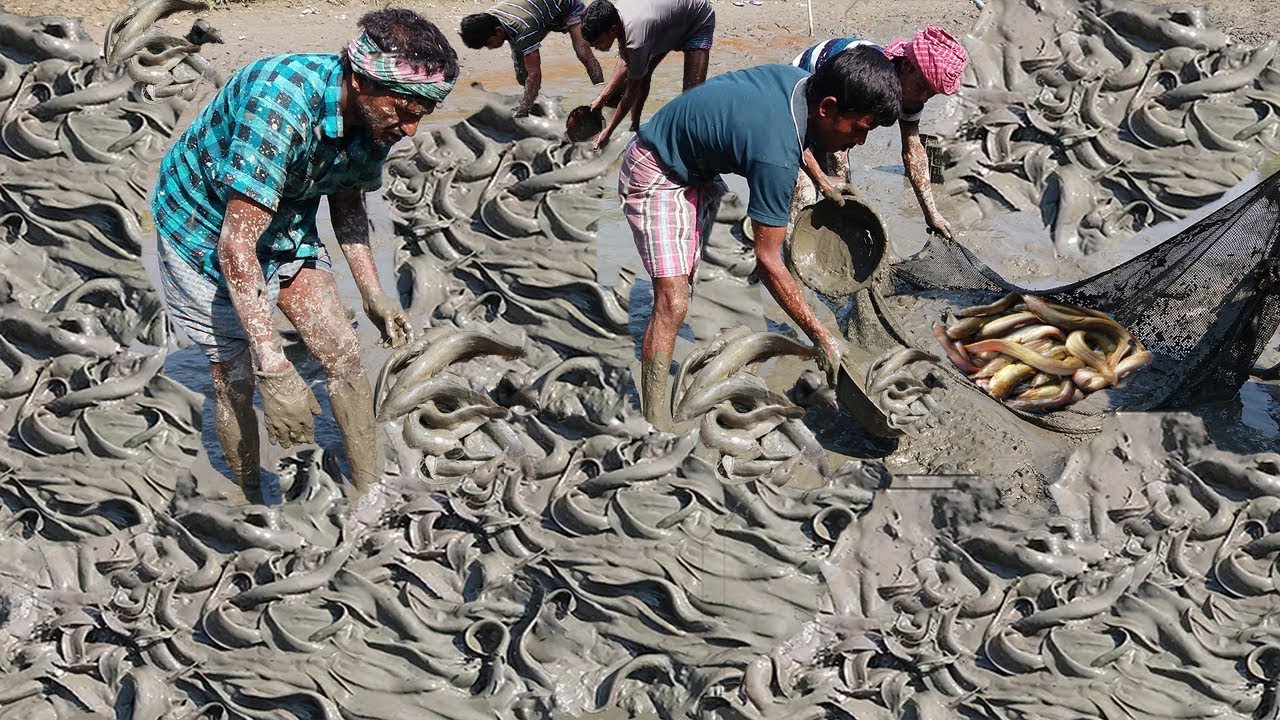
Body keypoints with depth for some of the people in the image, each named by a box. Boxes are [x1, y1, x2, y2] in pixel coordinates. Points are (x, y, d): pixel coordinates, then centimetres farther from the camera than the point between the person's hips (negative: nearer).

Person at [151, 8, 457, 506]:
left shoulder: (374, 117, -16)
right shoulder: (282, 105, -41)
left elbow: (347, 205, 7)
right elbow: (236, 244, -42)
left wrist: (373, 295, 1)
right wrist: (273, 365, -44)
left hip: (285, 225, 7)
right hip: (206, 229, -6)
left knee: (343, 354, 1)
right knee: (236, 378, -1)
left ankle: (369, 491, 12)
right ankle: (248, 503, 18)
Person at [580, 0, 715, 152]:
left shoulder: (636, 37, -41)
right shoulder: (614, 16, -18)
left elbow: (631, 93, -29)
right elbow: (624, 63, -1)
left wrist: (607, 132, -21)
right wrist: (602, 98, -5)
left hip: (698, 23, -8)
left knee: (692, 92, -20)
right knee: (640, 75, 4)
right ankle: (635, 127, 20)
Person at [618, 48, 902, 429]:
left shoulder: (800, 81, -11)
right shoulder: (776, 154, -36)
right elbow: (768, 263, -29)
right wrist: (822, 338, -24)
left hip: (698, 166, 10)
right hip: (656, 176, -10)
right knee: (673, 301, -18)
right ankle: (657, 429, -17)